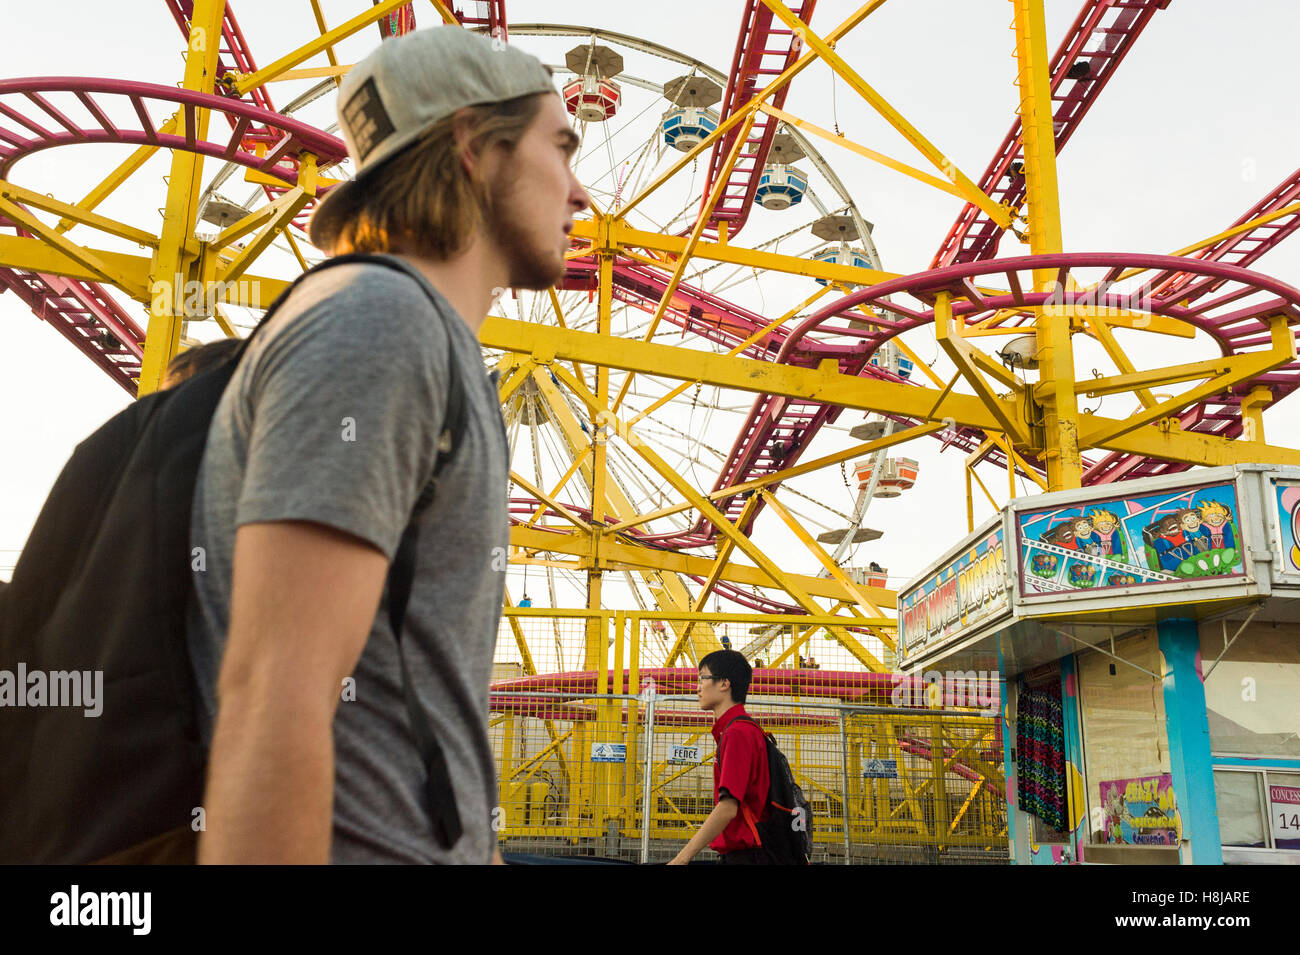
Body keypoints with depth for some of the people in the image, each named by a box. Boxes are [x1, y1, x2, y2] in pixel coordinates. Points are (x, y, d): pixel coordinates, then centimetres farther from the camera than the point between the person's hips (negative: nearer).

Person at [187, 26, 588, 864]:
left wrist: (481, 848, 21)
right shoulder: (376, 321, -14)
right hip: (369, 845, -9)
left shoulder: (437, 352, 16)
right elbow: (267, 707, -24)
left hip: (428, 841, 9)